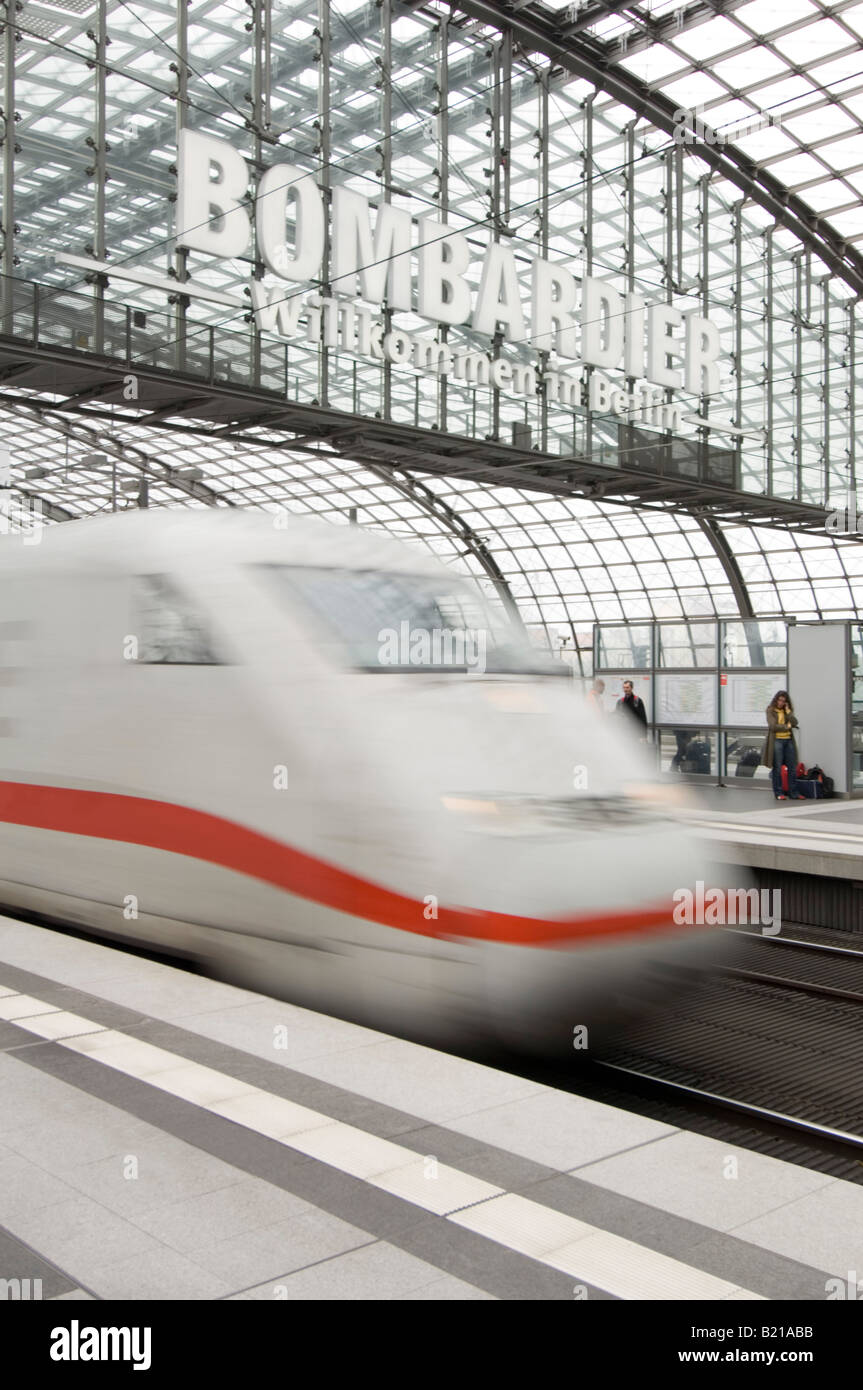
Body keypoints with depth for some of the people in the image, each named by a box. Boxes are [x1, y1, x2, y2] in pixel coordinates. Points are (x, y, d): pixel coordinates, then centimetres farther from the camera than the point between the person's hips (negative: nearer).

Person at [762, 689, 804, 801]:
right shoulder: (770, 710, 0)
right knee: (777, 768, -1)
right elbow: (773, 726, -10)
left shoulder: (788, 711, 13)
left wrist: (787, 711, -7)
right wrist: (787, 727, -4)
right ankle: (779, 793, 4)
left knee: (792, 768, 4)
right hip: (776, 740, -5)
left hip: (788, 740, 5)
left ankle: (794, 792, 8)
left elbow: (794, 723, -1)